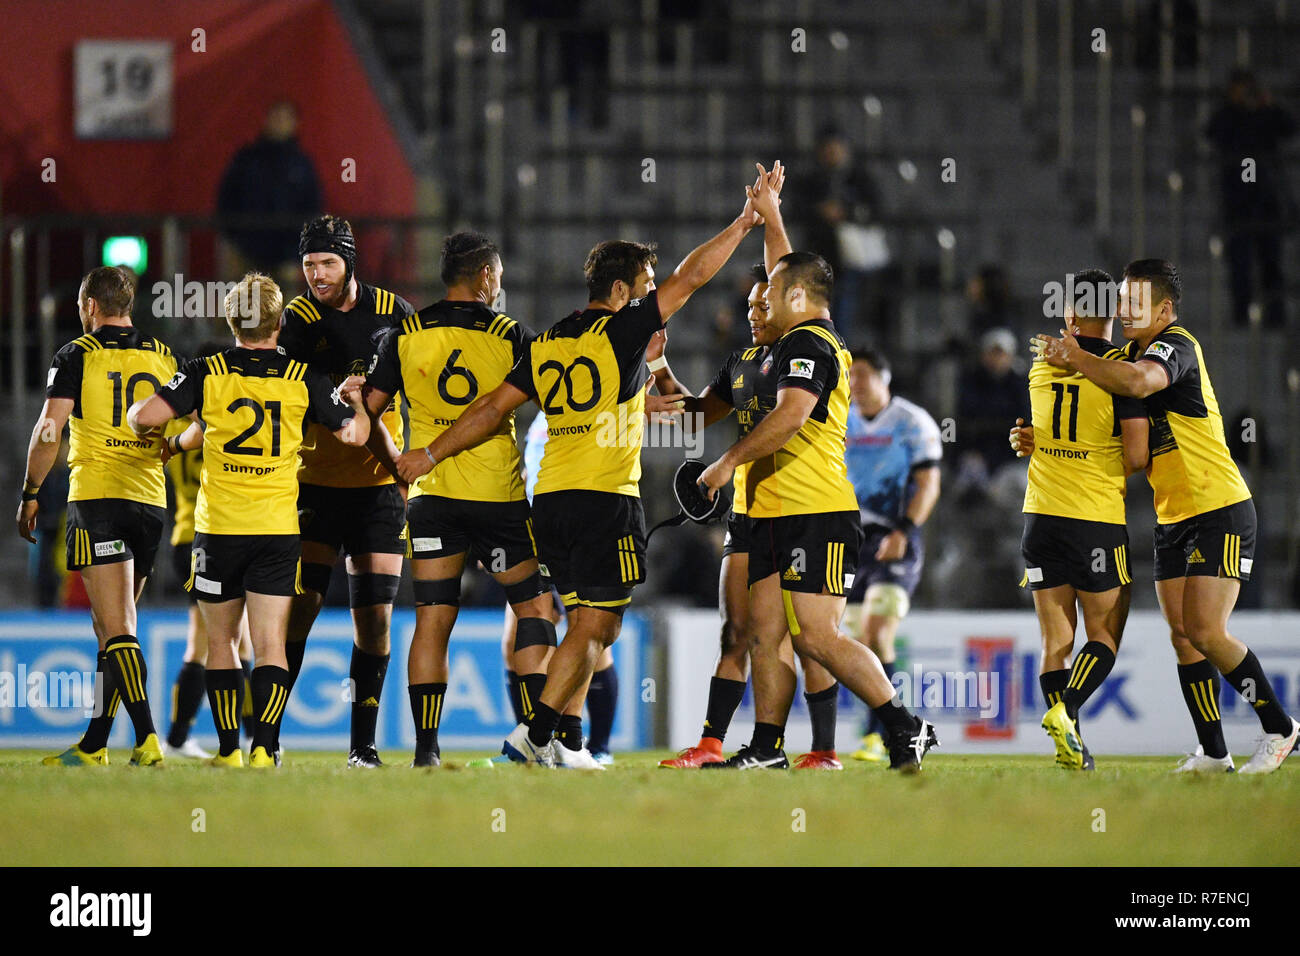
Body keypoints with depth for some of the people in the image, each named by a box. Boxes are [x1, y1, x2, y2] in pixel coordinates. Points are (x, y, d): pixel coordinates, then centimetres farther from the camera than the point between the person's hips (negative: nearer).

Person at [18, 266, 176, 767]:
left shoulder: (77, 355, -2)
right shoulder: (164, 357, 11)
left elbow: (48, 430, -8)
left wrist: (30, 494, 0)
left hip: (97, 499, -5)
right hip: (151, 500, 5)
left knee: (117, 629, -10)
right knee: (112, 627, 14)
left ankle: (148, 739, -23)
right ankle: (94, 745, 17)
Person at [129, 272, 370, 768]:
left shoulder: (207, 373, -2)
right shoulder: (303, 379, 0)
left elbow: (145, 416, -10)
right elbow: (355, 433, 7)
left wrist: (170, 441, 13)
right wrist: (354, 398, 28)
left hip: (219, 527, 0)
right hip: (278, 527, 0)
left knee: (221, 642, 12)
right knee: (270, 644, -1)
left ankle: (229, 749, 11)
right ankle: (264, 749, -13)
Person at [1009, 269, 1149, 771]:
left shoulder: (1040, 366, 5)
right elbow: (1136, 455, -12)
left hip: (1041, 516, 4)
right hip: (1098, 520, -4)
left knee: (1056, 638, 7)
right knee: (1104, 635, 6)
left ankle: (1070, 745, 0)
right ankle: (1064, 710, -18)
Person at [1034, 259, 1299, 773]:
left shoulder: (1177, 346, -16)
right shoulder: (1136, 351, 11)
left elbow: (1139, 382, -38)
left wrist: (1073, 357, -26)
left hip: (1220, 513, -8)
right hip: (1173, 519, 8)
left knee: (1205, 632, -14)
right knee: (1182, 637, 2)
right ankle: (1212, 752, 6)